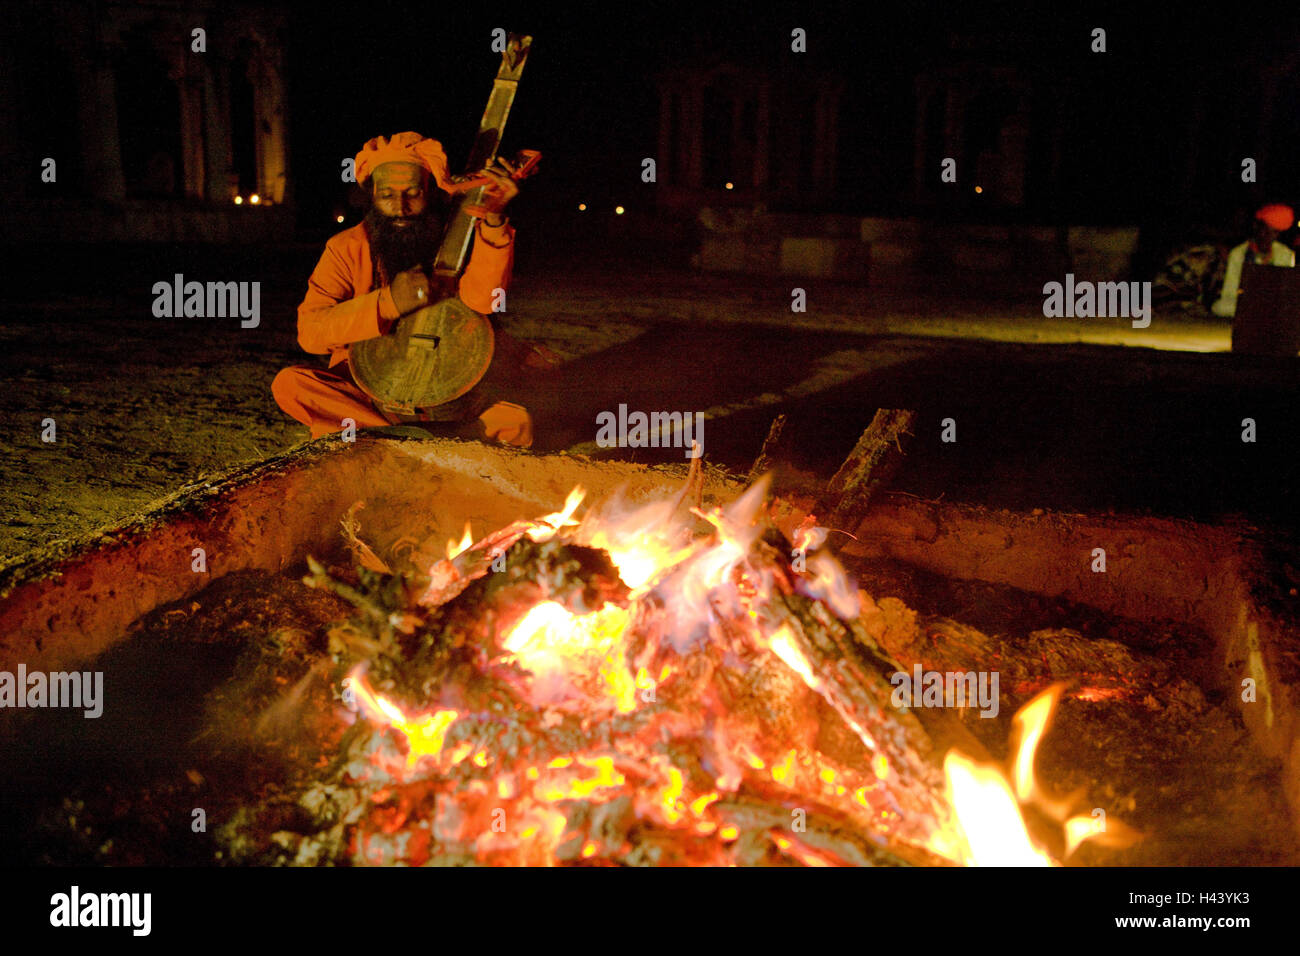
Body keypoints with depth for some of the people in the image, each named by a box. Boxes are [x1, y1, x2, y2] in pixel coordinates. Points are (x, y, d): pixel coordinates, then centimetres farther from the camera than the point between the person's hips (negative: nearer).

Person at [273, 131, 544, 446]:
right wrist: (386, 303, -32)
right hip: (362, 387, 0)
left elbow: (481, 298, -25)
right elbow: (309, 330, -18)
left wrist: (493, 219, -36)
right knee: (288, 384, -27)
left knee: (516, 424, -23)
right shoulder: (348, 249, -6)